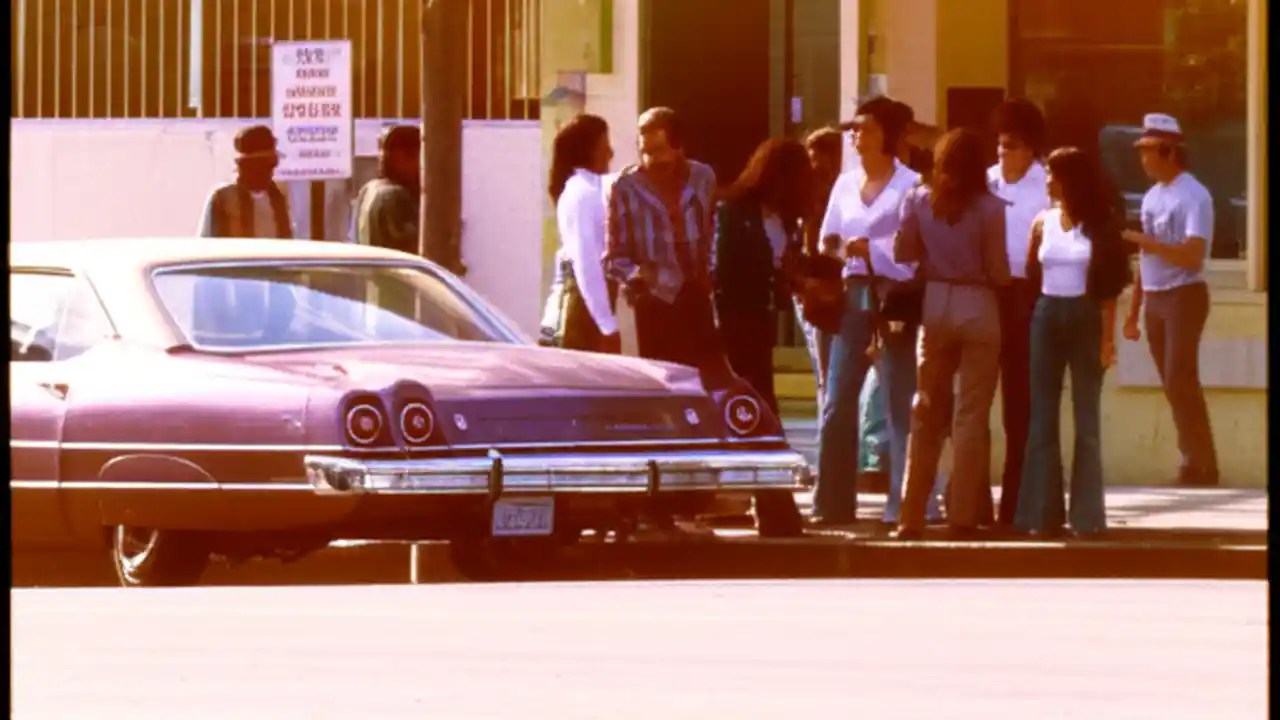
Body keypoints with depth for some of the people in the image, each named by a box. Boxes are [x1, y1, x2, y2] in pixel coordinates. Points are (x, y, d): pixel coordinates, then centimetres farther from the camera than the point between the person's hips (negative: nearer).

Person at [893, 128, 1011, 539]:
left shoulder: (919, 201, -2)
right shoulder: (989, 208, -10)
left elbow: (902, 254, 2)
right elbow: (999, 272, -9)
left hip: (935, 305, 3)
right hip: (978, 307, -3)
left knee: (927, 414, 12)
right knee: (972, 416, 2)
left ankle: (912, 516, 11)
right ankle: (962, 516, 0)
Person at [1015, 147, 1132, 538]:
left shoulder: (1098, 225, -2)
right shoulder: (1043, 223, 7)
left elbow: (1108, 286, -3)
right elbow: (1030, 276, 7)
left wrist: (1108, 336, -9)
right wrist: (1022, 322, -1)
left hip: (1085, 318, -3)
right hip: (1047, 318, 3)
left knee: (1087, 418, 2)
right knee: (1042, 417, 2)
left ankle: (1087, 515, 6)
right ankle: (1042, 512, 5)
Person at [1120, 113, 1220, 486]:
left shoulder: (1193, 197, -13)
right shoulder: (1152, 198, 11)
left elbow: (1192, 256, -22)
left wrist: (1143, 240, -21)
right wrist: (1133, 312, 14)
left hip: (1183, 296, -8)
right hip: (1155, 298, 8)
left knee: (1181, 381, -11)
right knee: (1172, 385, 8)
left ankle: (1201, 464, -6)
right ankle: (1193, 460, 13)